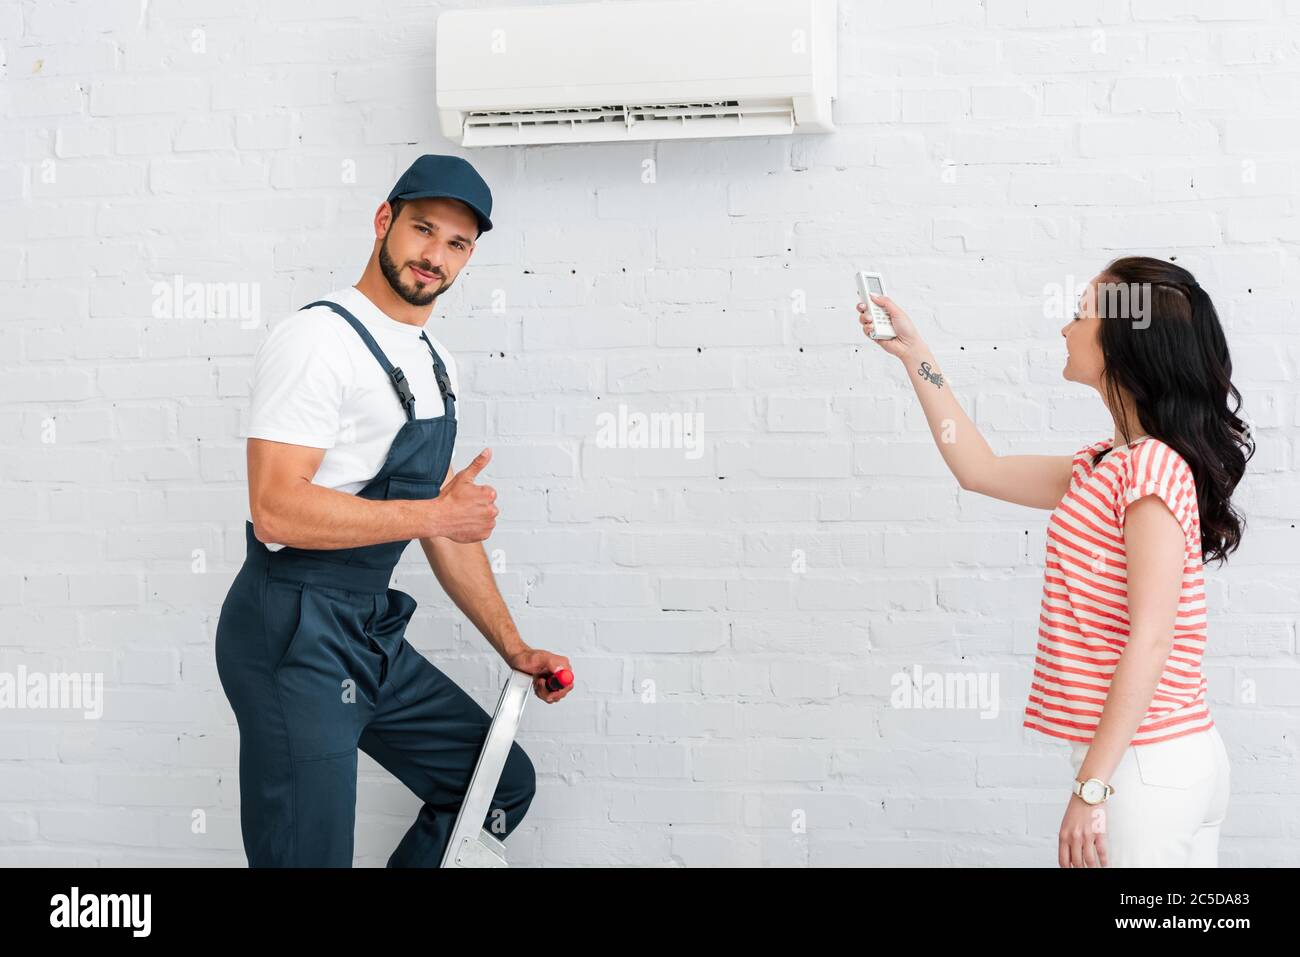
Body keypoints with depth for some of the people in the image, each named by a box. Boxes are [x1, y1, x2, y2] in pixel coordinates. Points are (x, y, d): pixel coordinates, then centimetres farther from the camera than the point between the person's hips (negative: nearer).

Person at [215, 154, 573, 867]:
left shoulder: (436, 363, 15)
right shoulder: (319, 339, -14)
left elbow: (450, 525, 20)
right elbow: (276, 509, -24)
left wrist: (513, 649, 18)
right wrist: (436, 514, -18)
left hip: (373, 635, 9)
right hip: (295, 636, -9)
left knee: (503, 784, 15)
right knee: (309, 858, -7)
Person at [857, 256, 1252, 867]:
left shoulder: (1153, 466, -15)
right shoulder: (1109, 465, 13)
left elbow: (1151, 638, -20)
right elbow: (980, 471, 24)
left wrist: (1092, 788, -22)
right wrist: (913, 354, 27)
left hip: (1143, 764, -9)